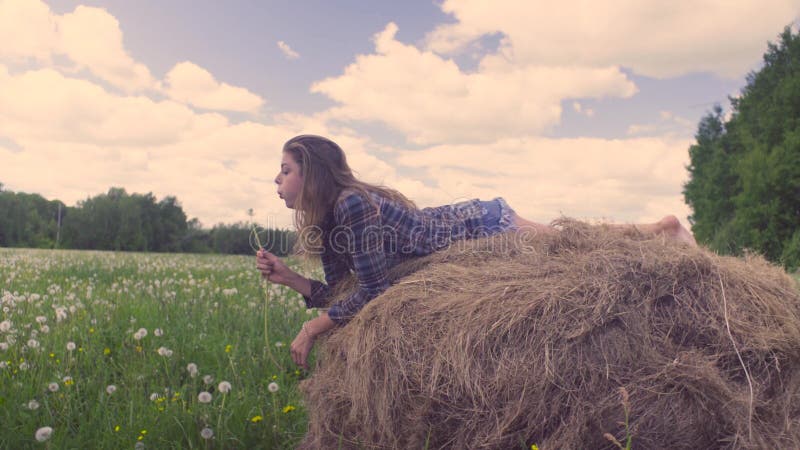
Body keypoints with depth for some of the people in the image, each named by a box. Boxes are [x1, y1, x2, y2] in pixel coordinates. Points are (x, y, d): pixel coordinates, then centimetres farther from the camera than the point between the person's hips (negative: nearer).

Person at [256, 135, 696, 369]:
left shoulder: (352, 204, -28)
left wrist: (313, 328, -21)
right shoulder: (325, 222, -1)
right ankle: (663, 229, 38)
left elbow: (372, 290, -28)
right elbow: (335, 292, 2)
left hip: (482, 226, -7)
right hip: (469, 226, 7)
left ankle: (668, 228, 29)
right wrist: (287, 277, -12)